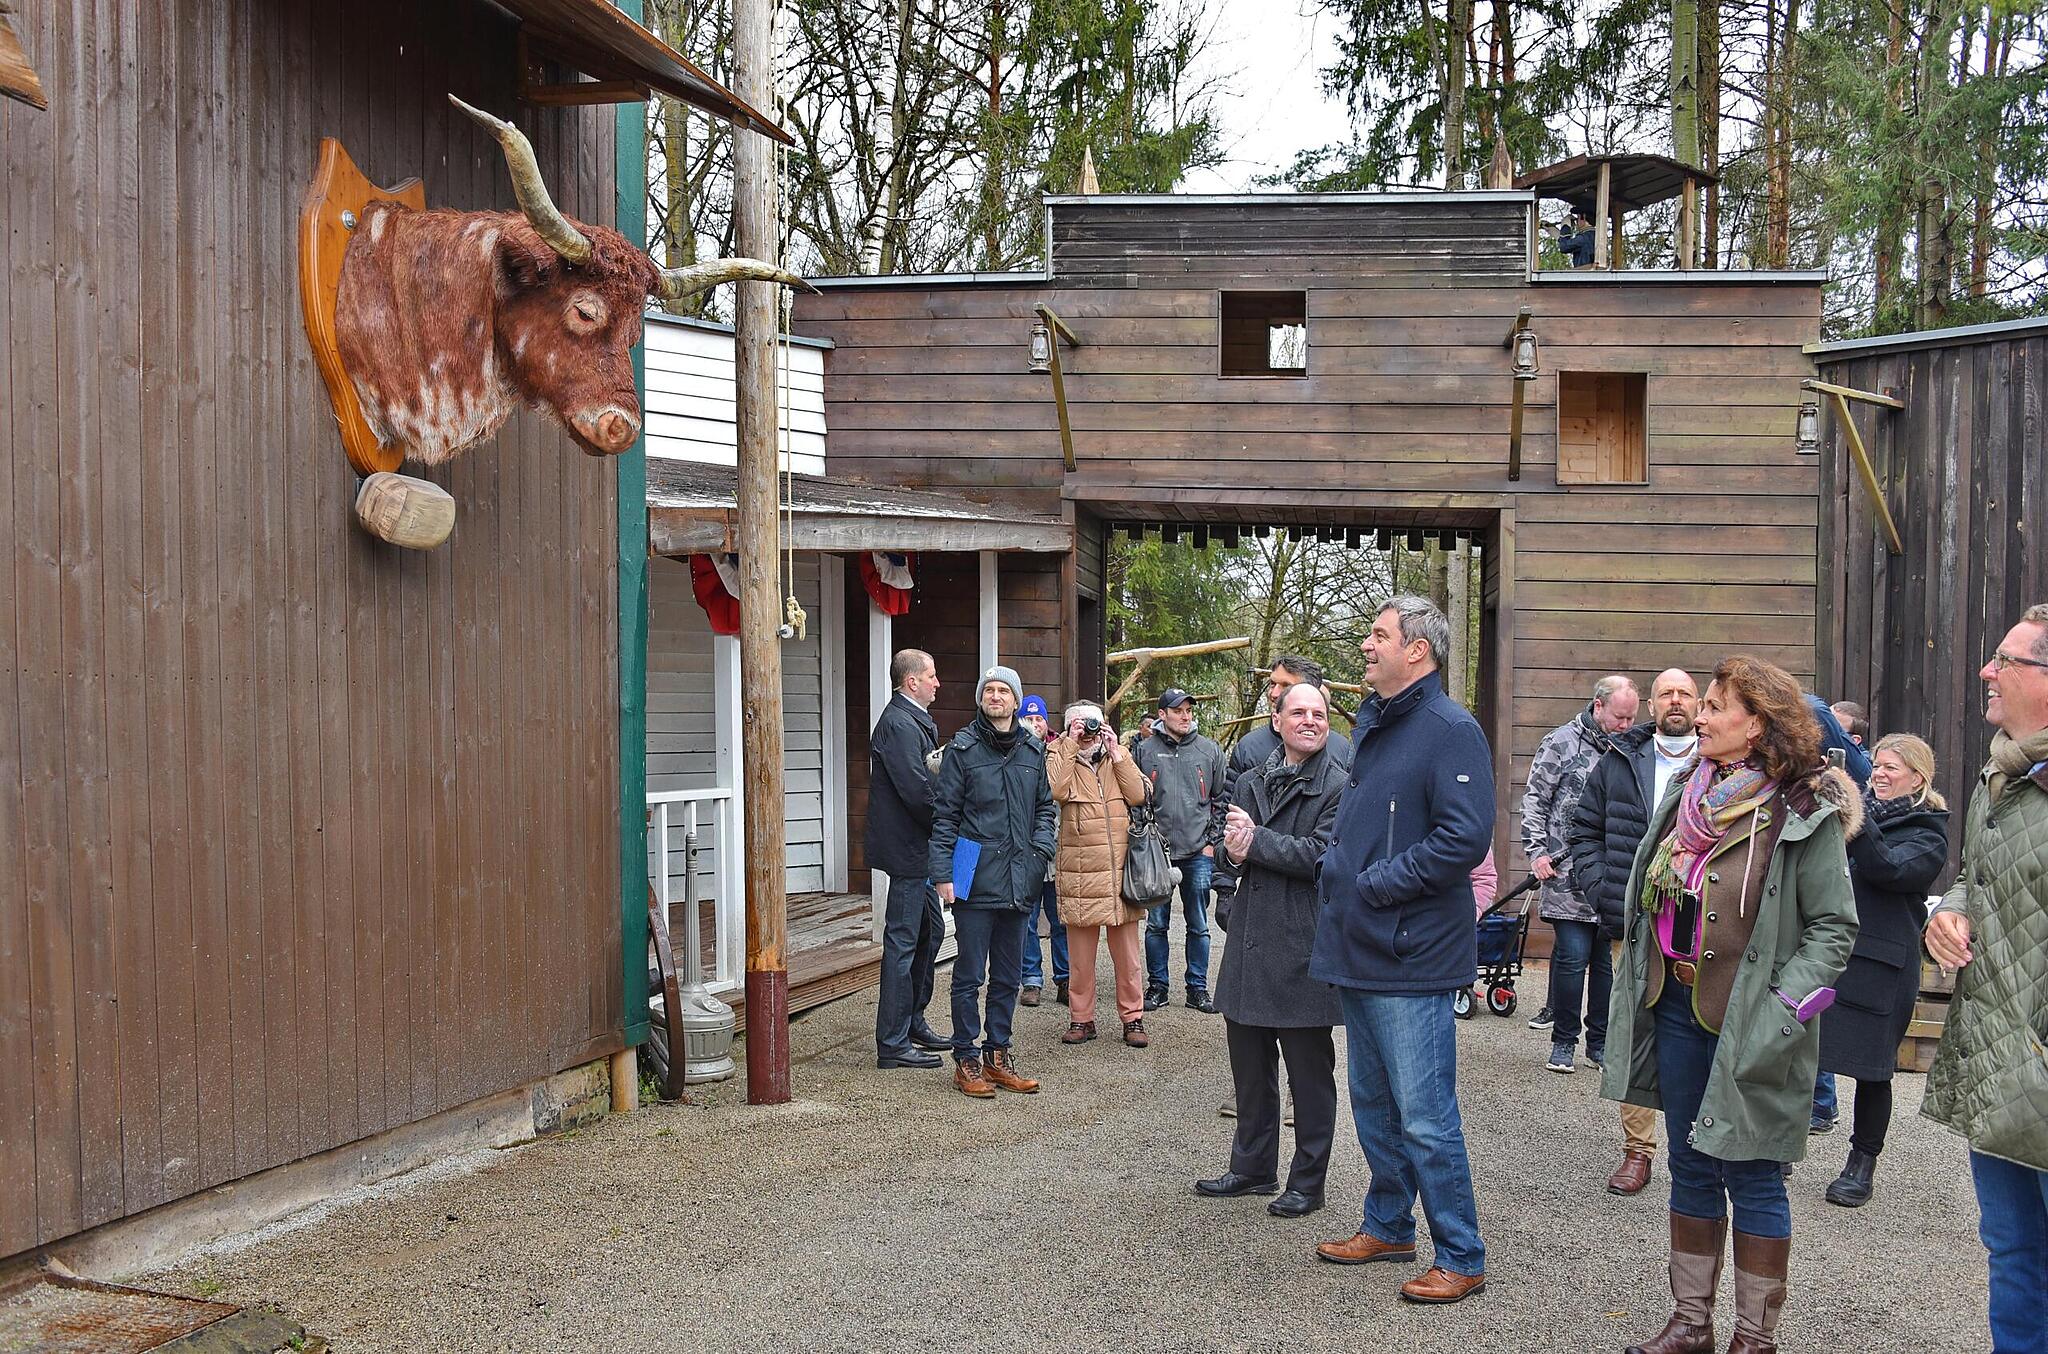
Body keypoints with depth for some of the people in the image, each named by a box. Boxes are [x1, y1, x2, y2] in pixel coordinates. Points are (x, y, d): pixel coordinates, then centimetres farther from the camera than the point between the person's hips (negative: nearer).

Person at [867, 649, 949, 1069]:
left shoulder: (916, 721, 15)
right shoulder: (898, 725, -18)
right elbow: (916, 790, -24)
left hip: (919, 847, 11)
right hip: (907, 848, -11)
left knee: (930, 932, 19)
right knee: (903, 942, -5)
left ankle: (913, 1021, 31)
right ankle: (893, 1043, 2)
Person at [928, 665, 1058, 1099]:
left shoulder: (1033, 750, 10)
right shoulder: (963, 749, -2)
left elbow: (1045, 807, 18)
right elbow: (945, 814, -3)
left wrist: (1039, 851, 2)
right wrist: (942, 873, -8)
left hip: (1018, 879, 5)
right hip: (976, 877, -4)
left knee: (1008, 975, 11)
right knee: (970, 973, 0)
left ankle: (997, 1055, 21)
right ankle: (966, 1059, 9)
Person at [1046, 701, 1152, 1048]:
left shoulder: (1118, 755, 12)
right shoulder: (1059, 756, 6)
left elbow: (1138, 794, -4)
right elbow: (1056, 790, -17)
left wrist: (1115, 750, -5)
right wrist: (1071, 745, -12)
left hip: (1121, 869, 1)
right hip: (1079, 872, -1)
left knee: (1127, 948, 5)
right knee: (1080, 950, 6)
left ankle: (1133, 1017, 14)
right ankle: (1081, 1018, 16)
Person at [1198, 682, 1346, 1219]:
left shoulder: (1340, 786, -8)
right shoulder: (1251, 781, 12)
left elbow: (1320, 854, -19)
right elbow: (1227, 849, 13)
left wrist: (1255, 841, -14)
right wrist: (1235, 853, -10)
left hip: (1305, 945, -6)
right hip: (1250, 940, 7)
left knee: (1309, 1072, 6)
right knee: (1249, 1065, 17)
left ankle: (1308, 1182, 19)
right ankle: (1253, 1167, 32)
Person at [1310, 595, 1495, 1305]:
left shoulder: (1451, 730, -14)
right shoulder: (1371, 722, 14)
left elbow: (1466, 838, -23)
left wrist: (1377, 882, -19)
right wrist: (1336, 860, 9)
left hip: (1411, 957, -9)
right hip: (1357, 952, 9)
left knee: (1424, 1119, -2)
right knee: (1373, 1105, 19)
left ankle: (1461, 1258, 12)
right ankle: (1388, 1227, 34)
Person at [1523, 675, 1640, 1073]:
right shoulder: (1561, 743, -1)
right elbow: (1534, 800, 0)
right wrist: (1536, 851, -8)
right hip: (1569, 874, -4)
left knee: (1609, 960, 7)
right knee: (1572, 956, -6)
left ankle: (1599, 1042, 18)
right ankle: (1564, 1043, 8)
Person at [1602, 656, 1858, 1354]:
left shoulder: (1804, 814, -13)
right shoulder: (1689, 793, 7)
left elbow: (1834, 926, -10)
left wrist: (1779, 1008, -19)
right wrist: (1640, 991, 14)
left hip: (1748, 1025, -6)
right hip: (1676, 1007, 6)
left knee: (1750, 1176, 4)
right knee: (1692, 1168, 15)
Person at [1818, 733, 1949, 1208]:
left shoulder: (1927, 834, -1)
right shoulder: (1862, 808, 14)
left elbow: (1887, 869, -20)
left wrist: (1854, 818, -28)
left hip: (1878, 965, -4)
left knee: (1871, 1069, 6)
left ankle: (1862, 1164, 20)